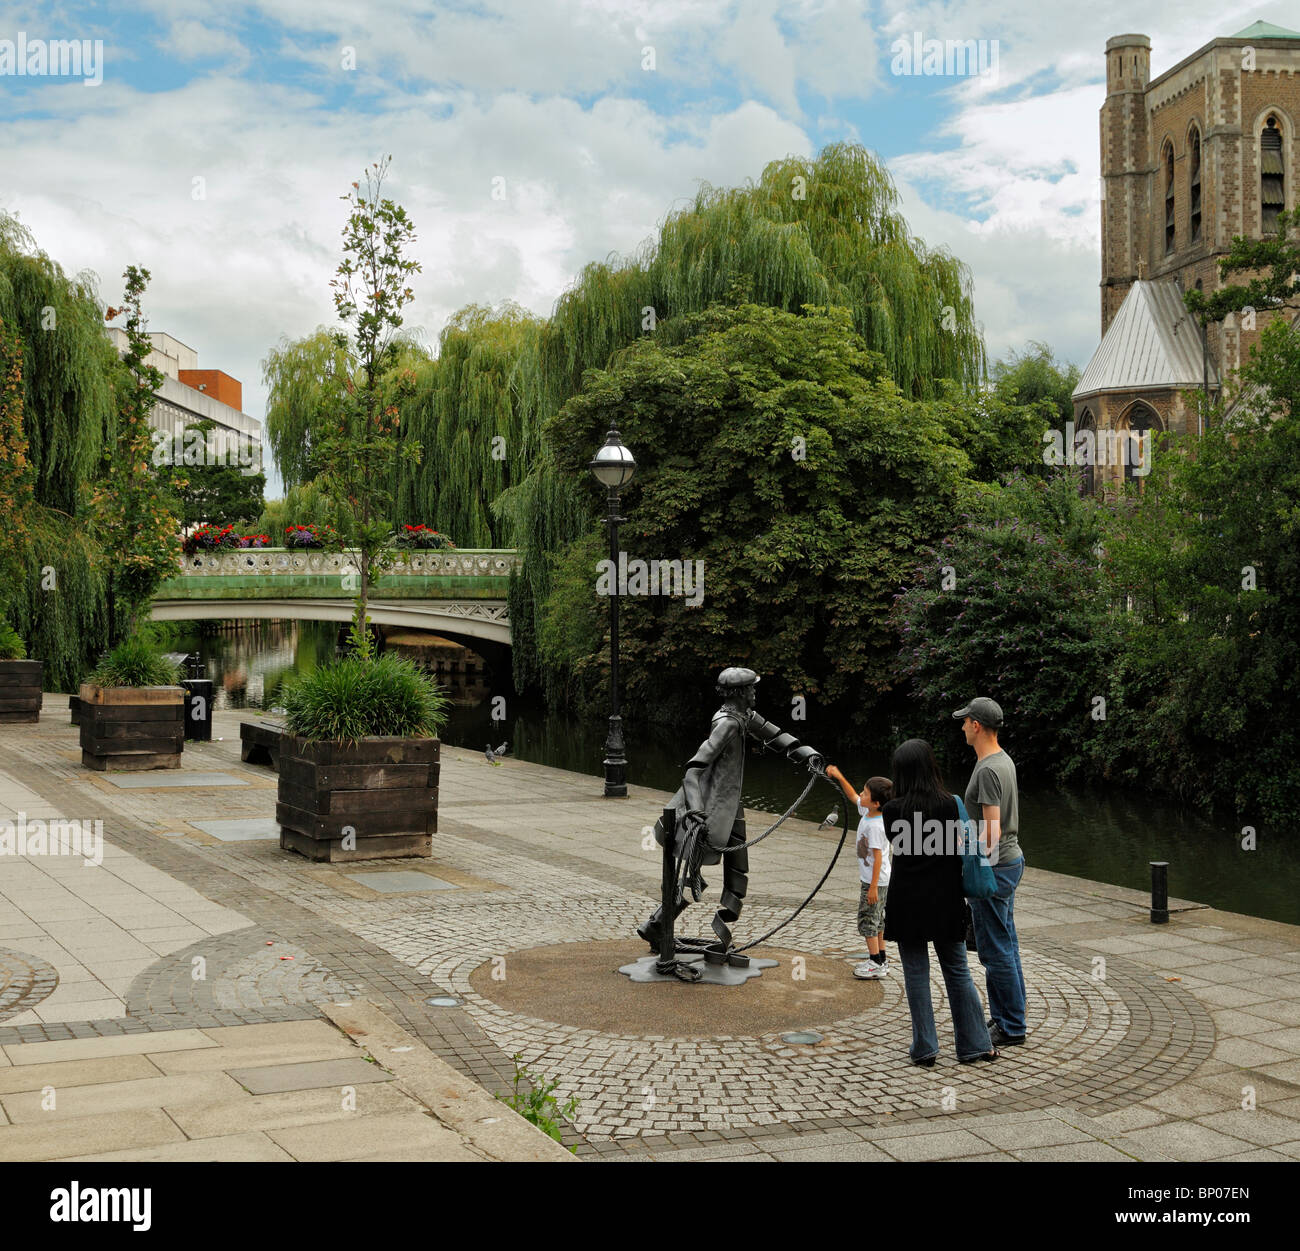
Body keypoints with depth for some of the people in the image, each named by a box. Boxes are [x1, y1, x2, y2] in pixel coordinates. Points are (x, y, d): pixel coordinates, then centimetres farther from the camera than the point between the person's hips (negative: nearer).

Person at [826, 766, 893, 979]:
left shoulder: (875, 826, -26)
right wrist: (839, 777, 13)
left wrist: (873, 886, -24)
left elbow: (878, 857, -26)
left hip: (875, 881, -10)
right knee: (876, 921, 18)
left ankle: (876, 965, 4)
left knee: (868, 921, -2)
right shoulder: (867, 812, 0)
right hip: (874, 880, 10)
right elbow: (853, 796, 19)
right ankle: (881, 960, 27)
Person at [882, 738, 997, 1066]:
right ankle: (974, 1044, 16)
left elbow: (899, 850, 4)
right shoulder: (950, 805, -8)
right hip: (945, 900, 1)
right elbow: (957, 852, -1)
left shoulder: (892, 811, -10)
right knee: (957, 970, 12)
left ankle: (925, 1048, 10)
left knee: (916, 973, 7)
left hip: (907, 901, -1)